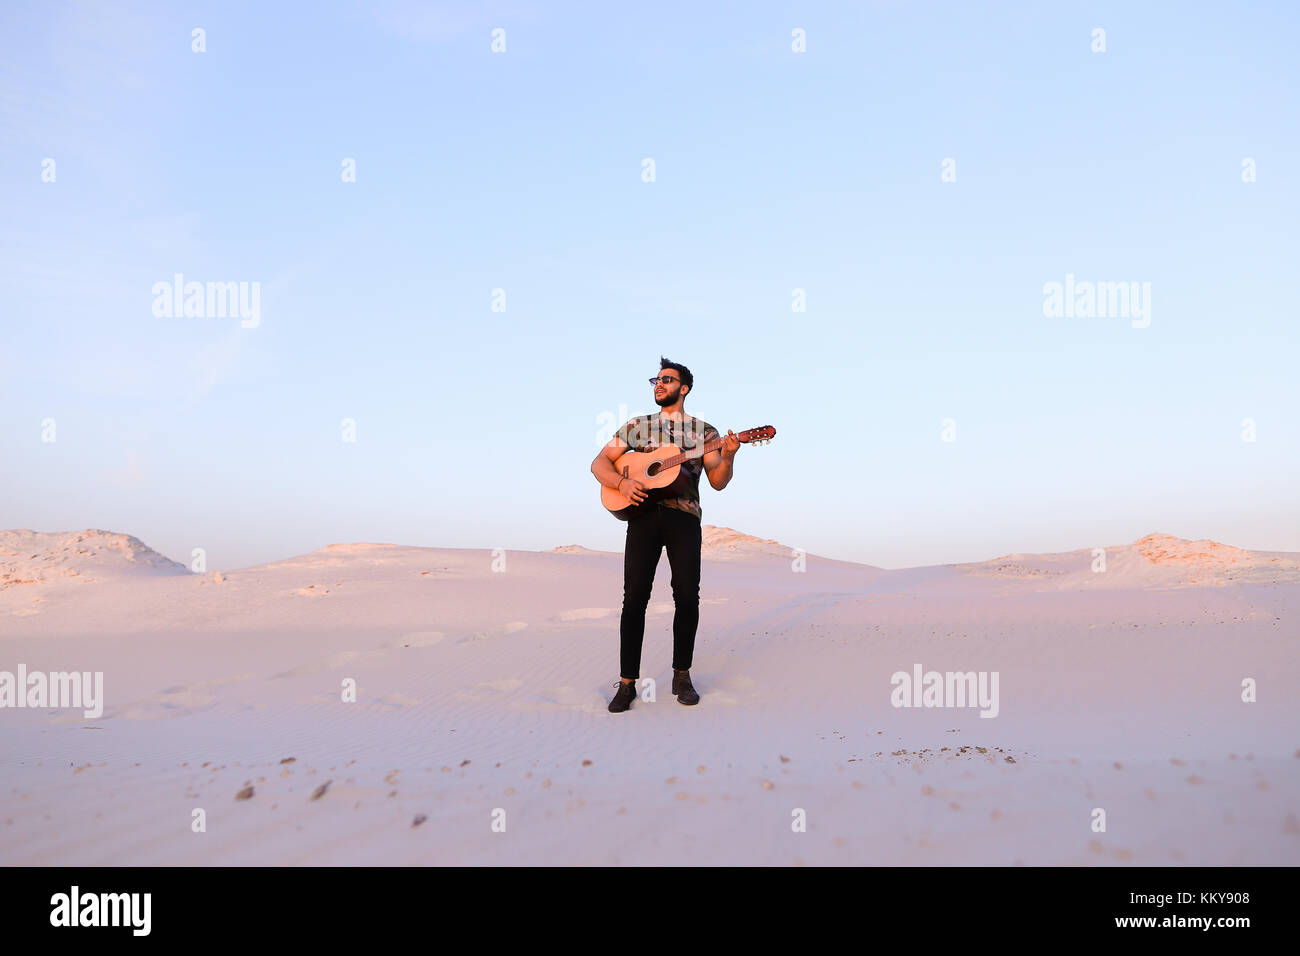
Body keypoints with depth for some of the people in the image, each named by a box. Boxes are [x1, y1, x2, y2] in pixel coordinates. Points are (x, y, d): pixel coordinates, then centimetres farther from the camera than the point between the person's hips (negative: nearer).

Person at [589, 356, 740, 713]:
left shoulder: (704, 430, 13)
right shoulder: (637, 426, 16)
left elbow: (718, 482, 6)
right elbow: (599, 463, 12)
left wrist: (727, 456, -14)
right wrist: (622, 483, -7)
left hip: (684, 516, 0)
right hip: (643, 513, 0)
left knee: (687, 596, -6)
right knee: (634, 597, -7)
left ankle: (682, 676, 12)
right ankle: (627, 683, 0)